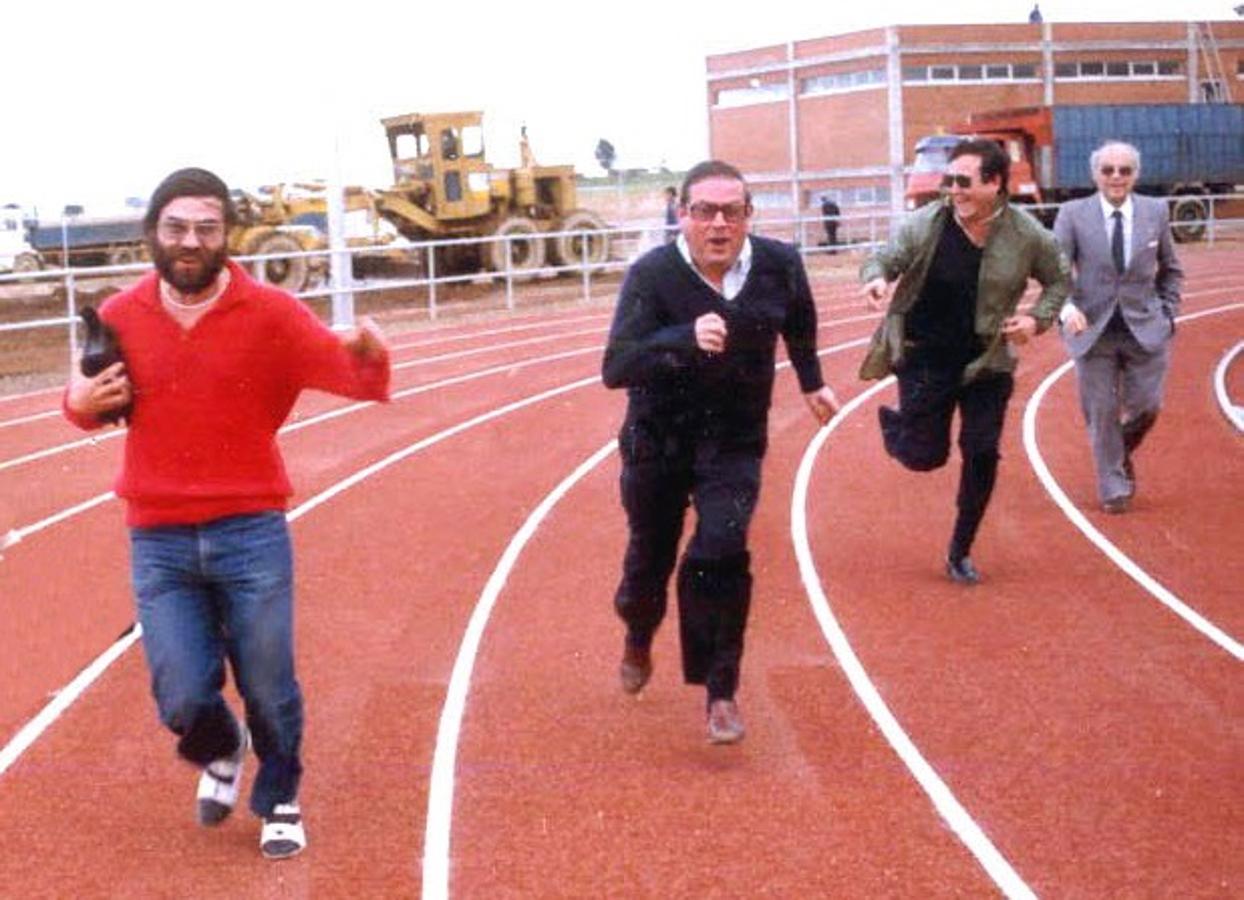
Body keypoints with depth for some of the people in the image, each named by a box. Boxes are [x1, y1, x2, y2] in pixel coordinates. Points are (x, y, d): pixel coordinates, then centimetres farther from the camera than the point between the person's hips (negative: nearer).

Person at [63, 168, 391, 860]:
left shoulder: (270, 314, -5)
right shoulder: (121, 317, 2)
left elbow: (358, 381, -8)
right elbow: (95, 408, 18)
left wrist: (369, 355, -31)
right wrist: (81, 404, -6)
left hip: (251, 536, -1)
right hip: (158, 543, 1)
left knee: (269, 692, 6)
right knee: (183, 700, -1)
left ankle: (279, 800, 35)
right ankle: (222, 752, 36)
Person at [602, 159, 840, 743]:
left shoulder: (779, 266, -12)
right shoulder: (653, 275, -22)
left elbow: (798, 321, 13)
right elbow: (615, 368, -32)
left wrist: (810, 380, 23)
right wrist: (686, 339, -47)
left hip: (734, 439, 1)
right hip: (657, 438, 0)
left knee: (721, 555, -18)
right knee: (650, 557, 14)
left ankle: (720, 691, -5)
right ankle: (638, 639, 48)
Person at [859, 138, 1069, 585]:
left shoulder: (1027, 236, -9)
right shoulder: (926, 224, -13)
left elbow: (1058, 280, 7)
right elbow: (885, 257, -5)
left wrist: (1038, 318, -10)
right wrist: (876, 277, -29)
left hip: (987, 362, 1)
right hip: (925, 359, -1)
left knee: (982, 454, 1)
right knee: (925, 456, 1)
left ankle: (960, 552, 19)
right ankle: (895, 424, 39)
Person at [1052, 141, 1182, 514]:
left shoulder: (1155, 212, 2)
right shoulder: (1073, 214, -5)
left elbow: (1170, 269, 15)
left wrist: (1168, 313, 6)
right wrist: (1067, 309, -27)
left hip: (1146, 329, 1)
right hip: (1093, 329, -1)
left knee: (1145, 406, 1)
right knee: (1102, 412, 3)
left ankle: (1123, 453, 33)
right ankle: (1114, 488, 16)